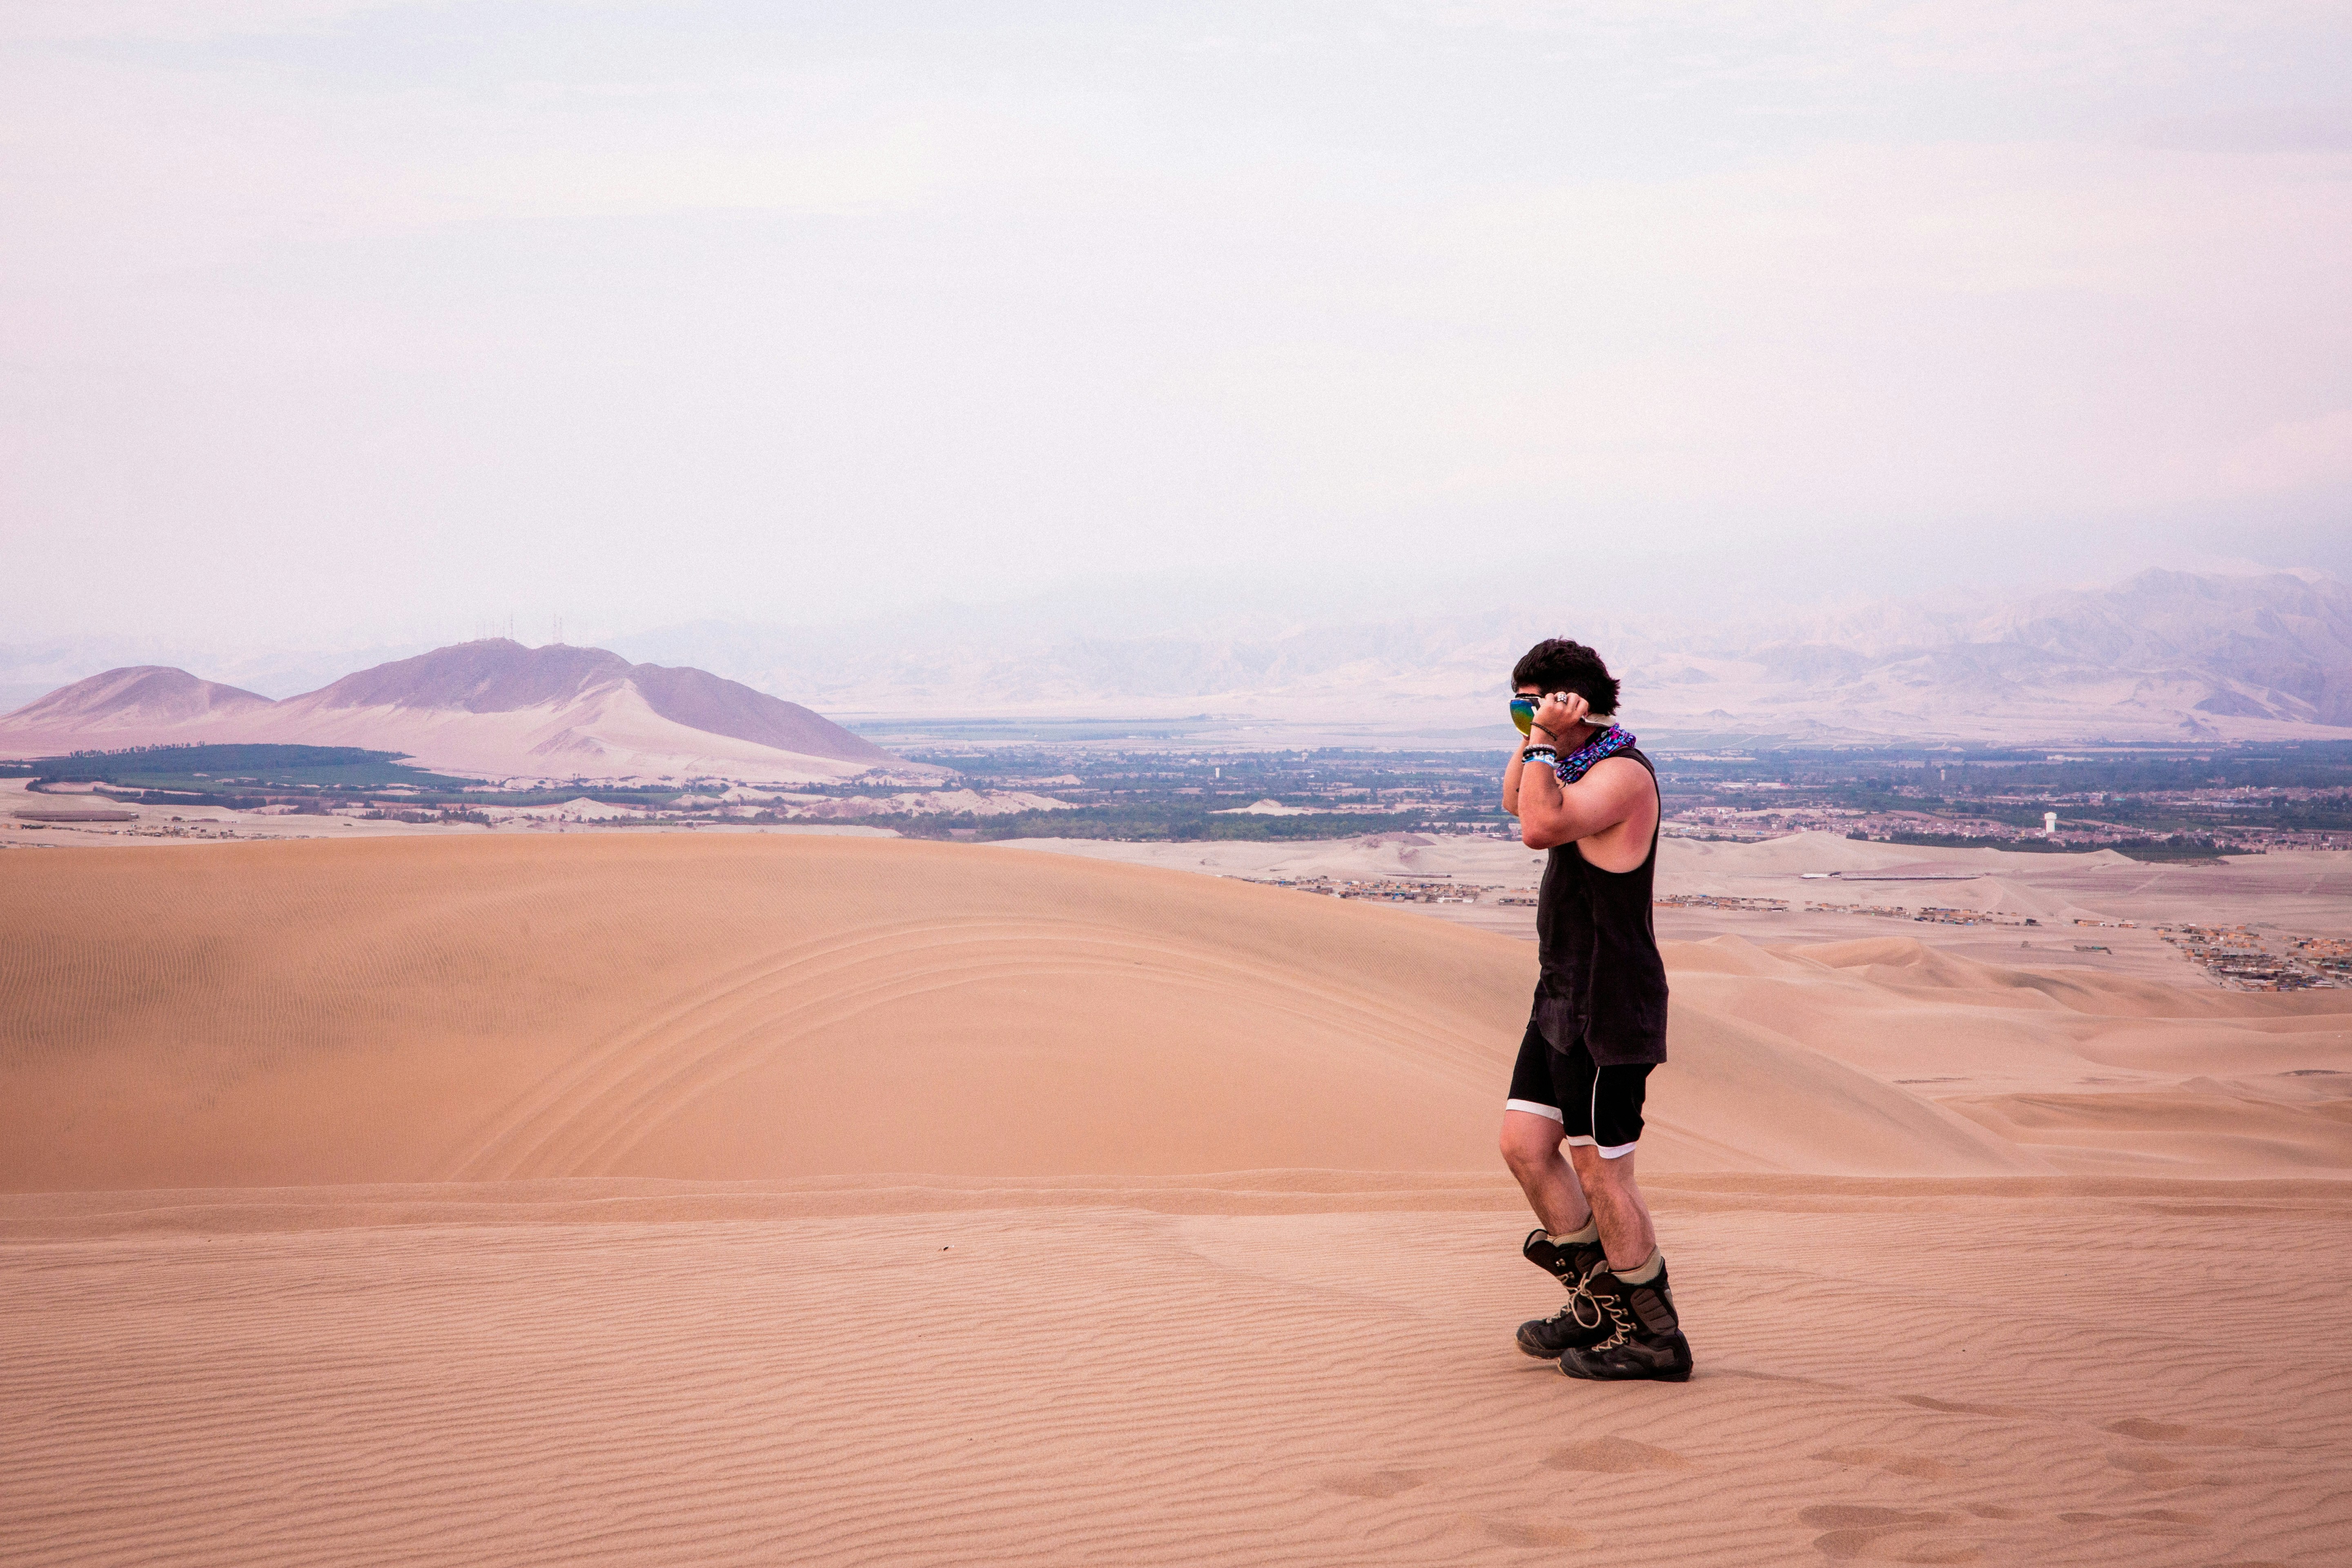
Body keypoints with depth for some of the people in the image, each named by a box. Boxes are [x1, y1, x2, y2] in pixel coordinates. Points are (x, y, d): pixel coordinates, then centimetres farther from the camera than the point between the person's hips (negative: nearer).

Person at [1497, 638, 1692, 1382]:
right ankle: (1598, 1305, 23)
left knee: (1601, 1173, -2)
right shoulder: (1582, 766, 13)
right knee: (1524, 1146, 11)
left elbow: (1540, 827, -31)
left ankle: (1655, 1339, 10)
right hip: (1563, 999, 10)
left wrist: (1544, 740, -20)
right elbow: (1515, 805, 31)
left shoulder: (1623, 773, -17)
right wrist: (1530, 739, 15)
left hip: (1607, 1012, -10)